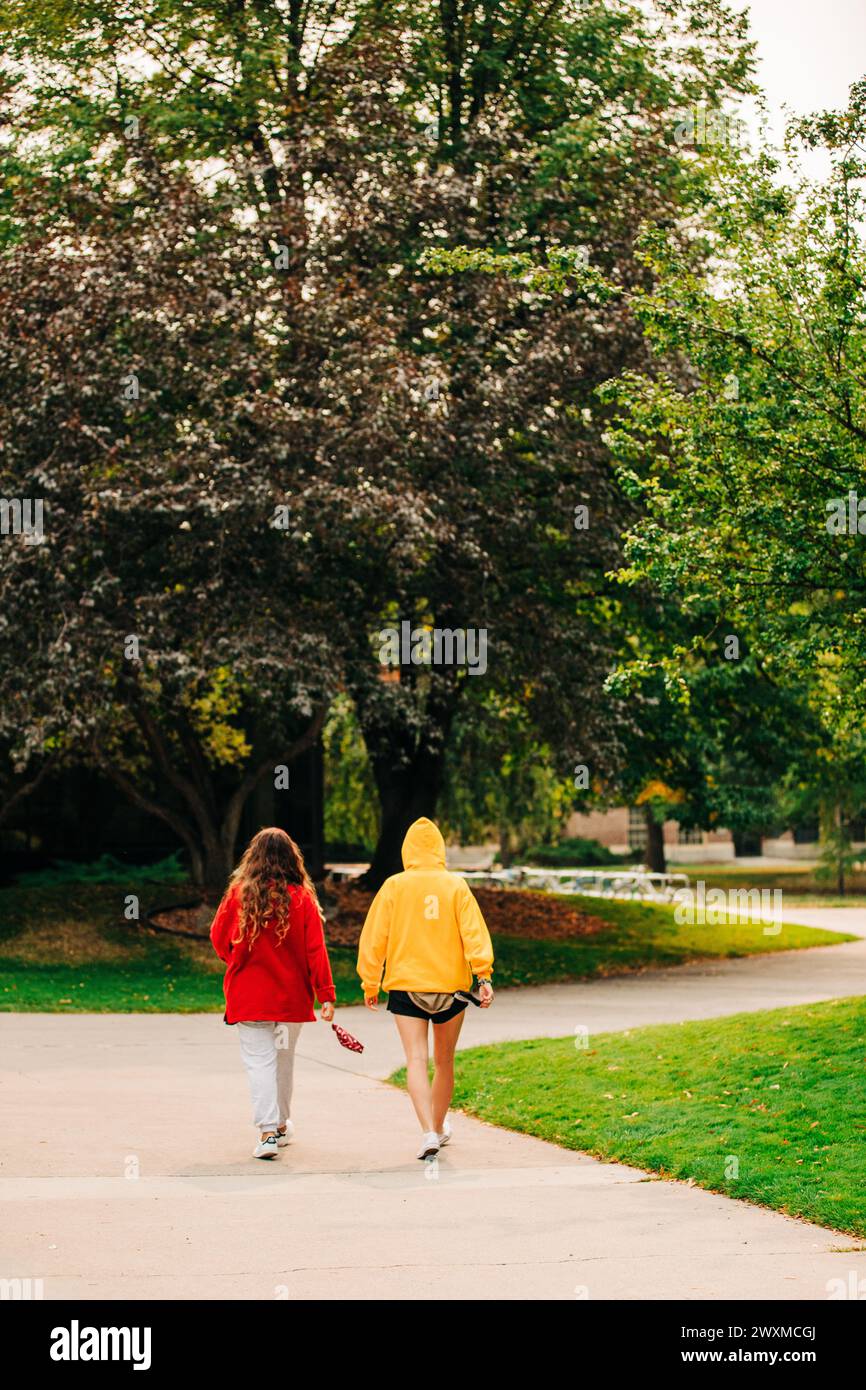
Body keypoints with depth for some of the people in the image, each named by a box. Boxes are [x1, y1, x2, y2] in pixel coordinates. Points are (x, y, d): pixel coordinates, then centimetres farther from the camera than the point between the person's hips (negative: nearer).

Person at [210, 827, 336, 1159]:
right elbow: (315, 949, -8)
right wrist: (326, 994, -4)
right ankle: (282, 1125, 35)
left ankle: (268, 1131, -14)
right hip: (291, 995, 2)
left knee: (259, 1060, 0)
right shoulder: (302, 898, -8)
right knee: (284, 1058, 19)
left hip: (248, 994, -2)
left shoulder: (239, 894, -9)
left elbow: (218, 937, 2)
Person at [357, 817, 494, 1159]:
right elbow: (474, 932, -9)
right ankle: (439, 1128, 32)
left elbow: (373, 938, -1)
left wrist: (370, 984, 7)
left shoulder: (394, 886, -1)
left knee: (416, 1060, -5)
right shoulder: (456, 886, 0)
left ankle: (428, 1132, -22)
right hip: (451, 986, 2)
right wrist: (483, 976, -11)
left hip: (405, 986, -2)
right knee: (444, 1062, 17)